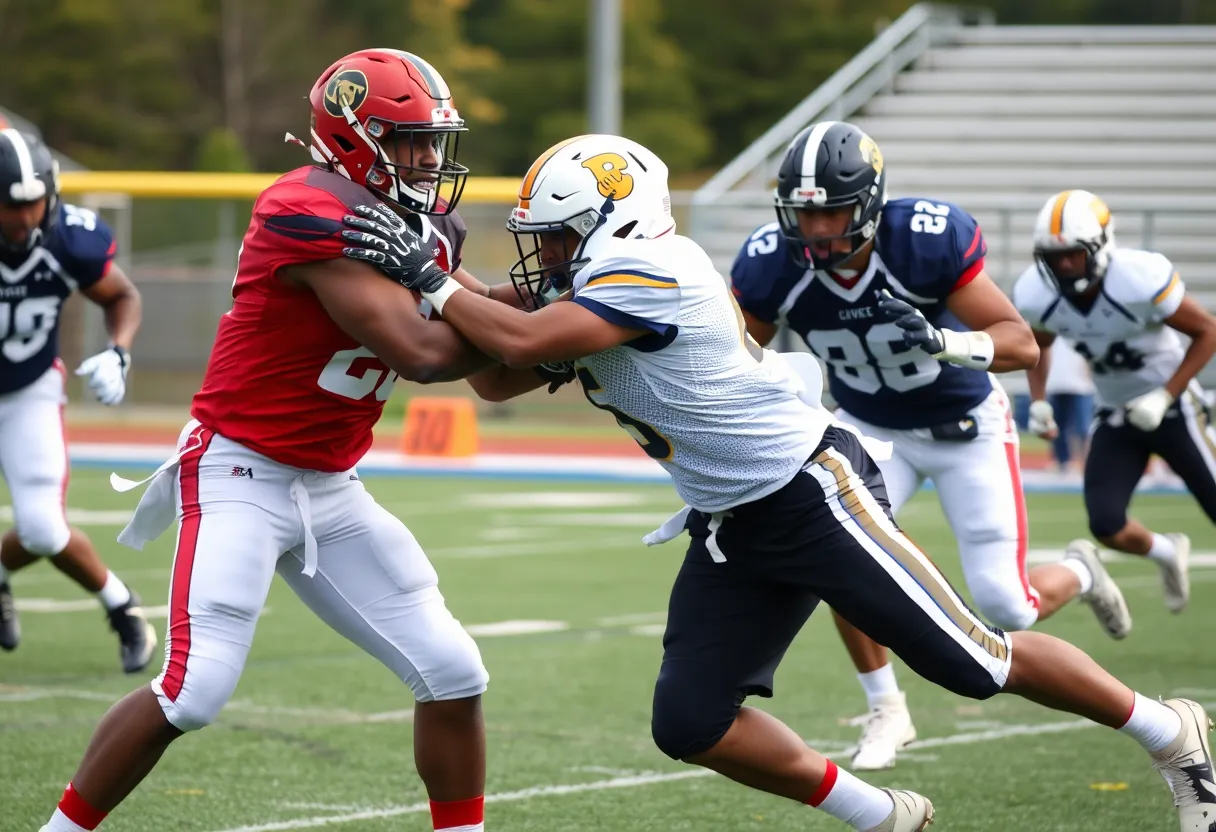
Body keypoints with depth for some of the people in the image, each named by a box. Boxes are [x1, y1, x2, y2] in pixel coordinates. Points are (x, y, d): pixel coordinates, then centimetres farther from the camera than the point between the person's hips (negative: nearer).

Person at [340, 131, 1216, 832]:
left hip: (813, 495, -10)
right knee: (690, 724, 0)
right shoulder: (601, 286, 8)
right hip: (731, 533, 10)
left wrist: (431, 279, -19)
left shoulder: (649, 271, -22)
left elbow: (520, 345, -30)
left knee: (978, 664, -2)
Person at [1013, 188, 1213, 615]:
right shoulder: (1037, 296, -15)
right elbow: (1038, 345, 9)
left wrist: (1164, 398, -22)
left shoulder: (1141, 281, -30)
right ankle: (1167, 553, 24)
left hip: (1171, 407, -4)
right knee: (1107, 526, -9)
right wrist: (1038, 402, -5)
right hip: (1115, 416, 4)